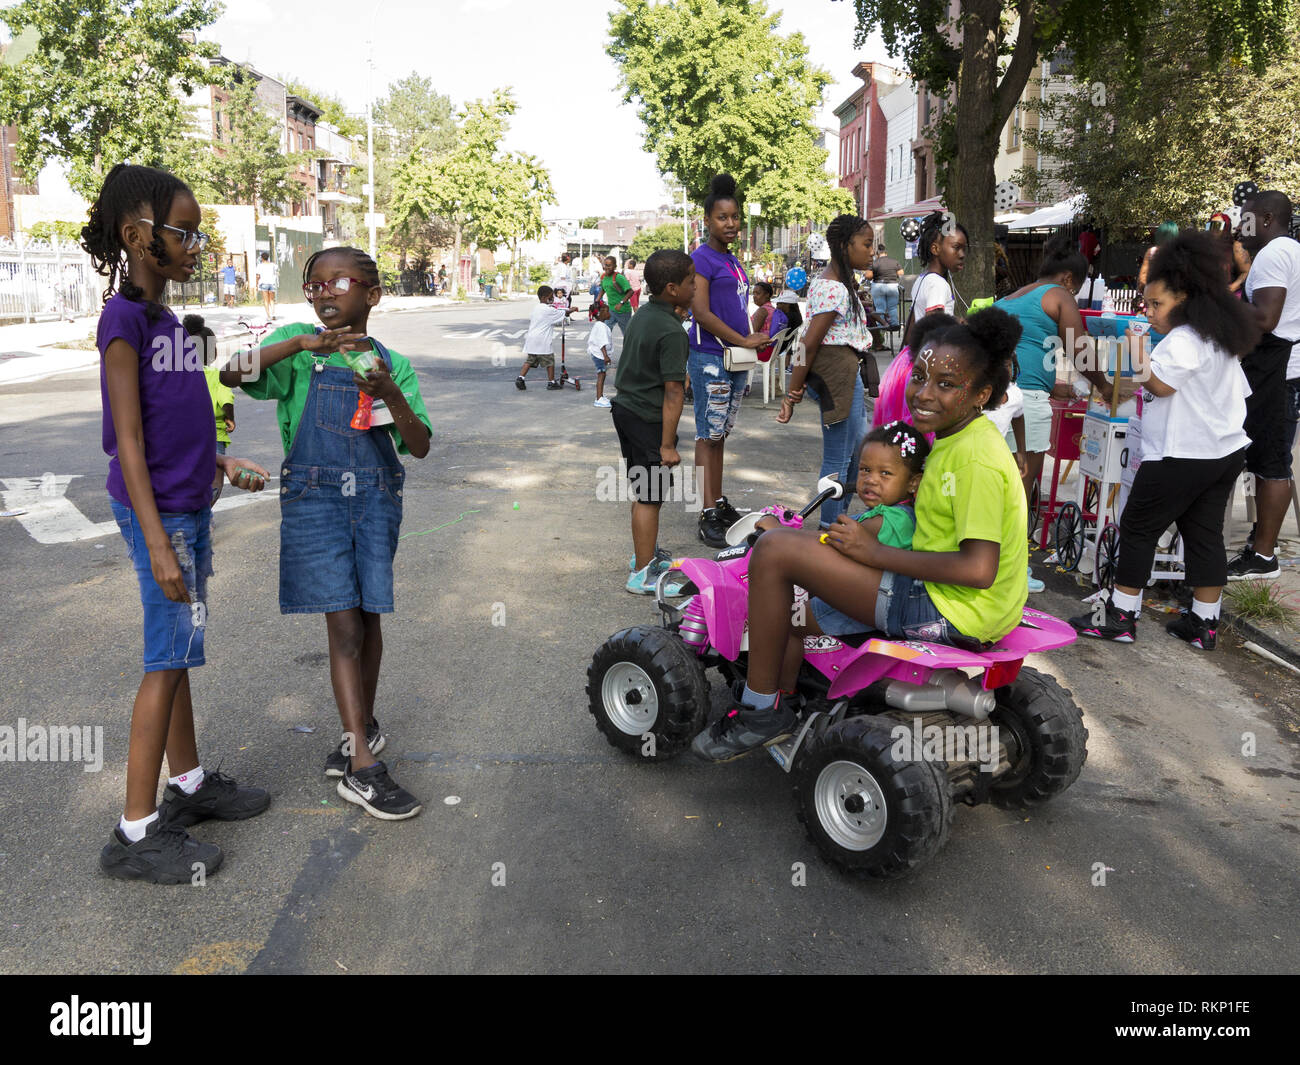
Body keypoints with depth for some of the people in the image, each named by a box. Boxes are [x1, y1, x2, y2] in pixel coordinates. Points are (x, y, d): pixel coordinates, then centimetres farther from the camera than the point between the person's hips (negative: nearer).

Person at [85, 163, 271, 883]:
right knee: (168, 658, -4)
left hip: (188, 506, 9)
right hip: (157, 511, -9)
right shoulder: (123, 318, -14)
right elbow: (129, 440, -18)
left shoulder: (165, 320, 12)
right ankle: (136, 833, 5)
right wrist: (157, 542, -21)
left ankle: (188, 783, 31)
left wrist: (222, 463, 15)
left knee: (179, 652, 16)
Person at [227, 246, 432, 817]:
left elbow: (419, 447, 0)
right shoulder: (298, 346, 4)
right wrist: (304, 342, -23)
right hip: (315, 496, -2)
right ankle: (362, 766, -3)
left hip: (375, 497, 2)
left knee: (368, 618, 10)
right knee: (343, 624, -7)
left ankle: (363, 725, 32)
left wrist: (391, 394, -17)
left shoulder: (392, 364, 8)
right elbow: (231, 373, -14)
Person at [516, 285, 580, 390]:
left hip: (532, 339, 7)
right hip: (543, 341, -7)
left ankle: (520, 378, -1)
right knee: (550, 362, 5)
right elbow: (564, 313, -4)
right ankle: (551, 382, 10)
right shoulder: (549, 310, -9)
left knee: (529, 361, 10)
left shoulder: (535, 308, 14)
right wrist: (572, 310, 14)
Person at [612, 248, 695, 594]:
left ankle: (647, 553, 36)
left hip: (625, 407, 9)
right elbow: (672, 392, -22)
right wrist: (667, 444, -21)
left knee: (642, 491, 21)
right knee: (649, 497, -1)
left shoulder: (641, 316, 8)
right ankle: (643, 574, 6)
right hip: (648, 419, -9)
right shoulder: (671, 332, -20)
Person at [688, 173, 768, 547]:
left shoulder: (733, 262, 17)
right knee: (708, 435, -5)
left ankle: (720, 505, 22)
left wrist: (754, 341, 8)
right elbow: (701, 313, -17)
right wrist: (744, 340, -15)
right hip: (710, 358, -8)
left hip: (735, 360, 8)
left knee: (720, 434, 14)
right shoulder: (702, 258, -9)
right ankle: (707, 517, -2)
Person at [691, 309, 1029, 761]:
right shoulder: (953, 439, 11)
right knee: (793, 611, 22)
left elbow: (979, 569, -26)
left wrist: (876, 552, -19)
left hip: (951, 613, -11)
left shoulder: (977, 458, -19)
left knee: (775, 548, -16)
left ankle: (760, 711, -5)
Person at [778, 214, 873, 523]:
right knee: (838, 460, -2)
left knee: (858, 450, 19)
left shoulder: (833, 281, 15)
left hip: (847, 372, 11)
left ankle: (838, 517, 32)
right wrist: (792, 395, -20)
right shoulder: (835, 289, -18)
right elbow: (809, 343, -21)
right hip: (837, 372, -11)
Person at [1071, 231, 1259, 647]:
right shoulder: (1221, 336, 15)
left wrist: (1138, 355, -6)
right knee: (1205, 535, 11)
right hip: (1225, 452, 10)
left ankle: (1120, 616, 3)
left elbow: (1159, 384, -19)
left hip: (1181, 457, -10)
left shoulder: (1185, 340, -17)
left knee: (1137, 528, -1)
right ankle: (1204, 623, 14)